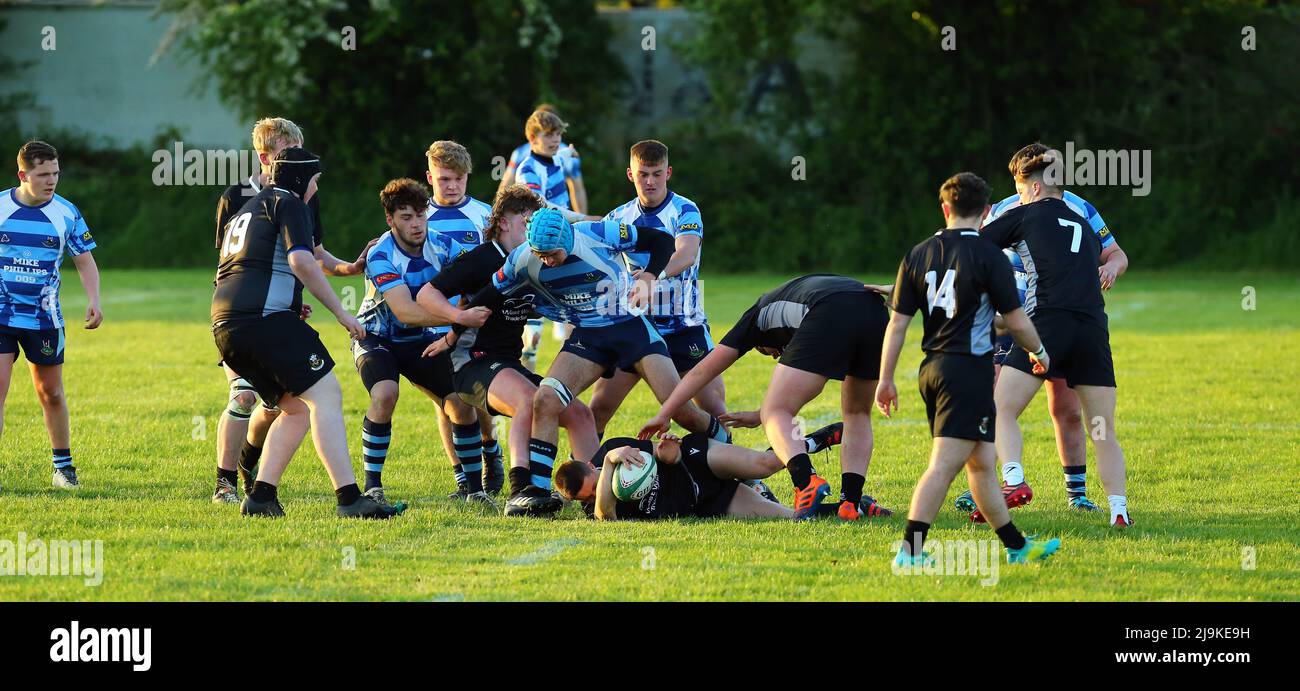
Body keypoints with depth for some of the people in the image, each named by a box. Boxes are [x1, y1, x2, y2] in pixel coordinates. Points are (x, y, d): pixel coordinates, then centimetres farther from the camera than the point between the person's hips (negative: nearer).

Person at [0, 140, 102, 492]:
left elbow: (85, 261, 4)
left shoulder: (66, 213, -2)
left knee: (51, 394, 9)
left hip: (44, 318, 1)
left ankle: (63, 467, 23)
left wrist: (94, 301, -12)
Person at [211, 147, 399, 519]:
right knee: (325, 394, -13)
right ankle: (349, 498, -25)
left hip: (225, 327, 9)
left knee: (296, 408, 17)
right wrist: (341, 313, -11)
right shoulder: (287, 203, 2)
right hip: (265, 316, -9)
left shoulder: (248, 209, 31)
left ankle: (260, 496, 7)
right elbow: (301, 260, -14)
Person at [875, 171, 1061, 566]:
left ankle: (1017, 546, 26)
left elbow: (898, 322, 7)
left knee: (982, 463, 16)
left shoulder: (918, 255, 7)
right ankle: (910, 551, -21)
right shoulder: (988, 256, -8)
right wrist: (1039, 353, 15)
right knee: (943, 465, -11)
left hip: (932, 369, 7)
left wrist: (885, 380, 11)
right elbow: (1016, 321, -4)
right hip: (969, 370, -7)